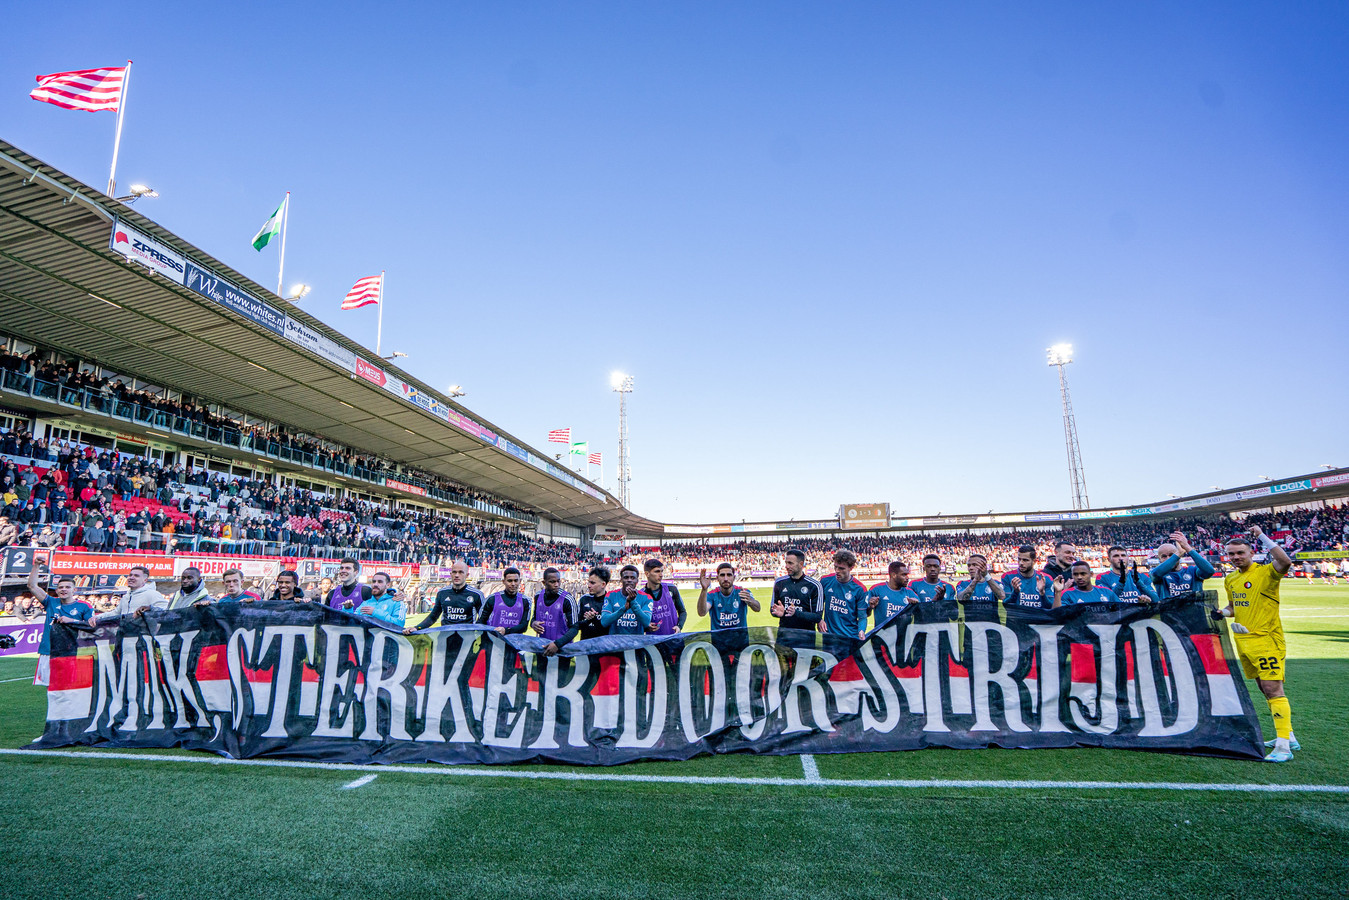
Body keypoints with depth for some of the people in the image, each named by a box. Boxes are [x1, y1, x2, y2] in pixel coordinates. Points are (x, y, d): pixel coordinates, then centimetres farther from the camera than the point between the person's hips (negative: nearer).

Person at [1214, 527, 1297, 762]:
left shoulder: (1265, 572, -11)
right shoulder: (1230, 579, 12)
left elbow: (1285, 562, -34)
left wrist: (1262, 537, -32)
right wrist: (1222, 613, 4)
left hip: (1266, 640, -8)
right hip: (1243, 641, 8)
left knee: (1274, 690, -11)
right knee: (1264, 688, 16)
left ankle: (1283, 747, -9)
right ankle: (1288, 736, 29)